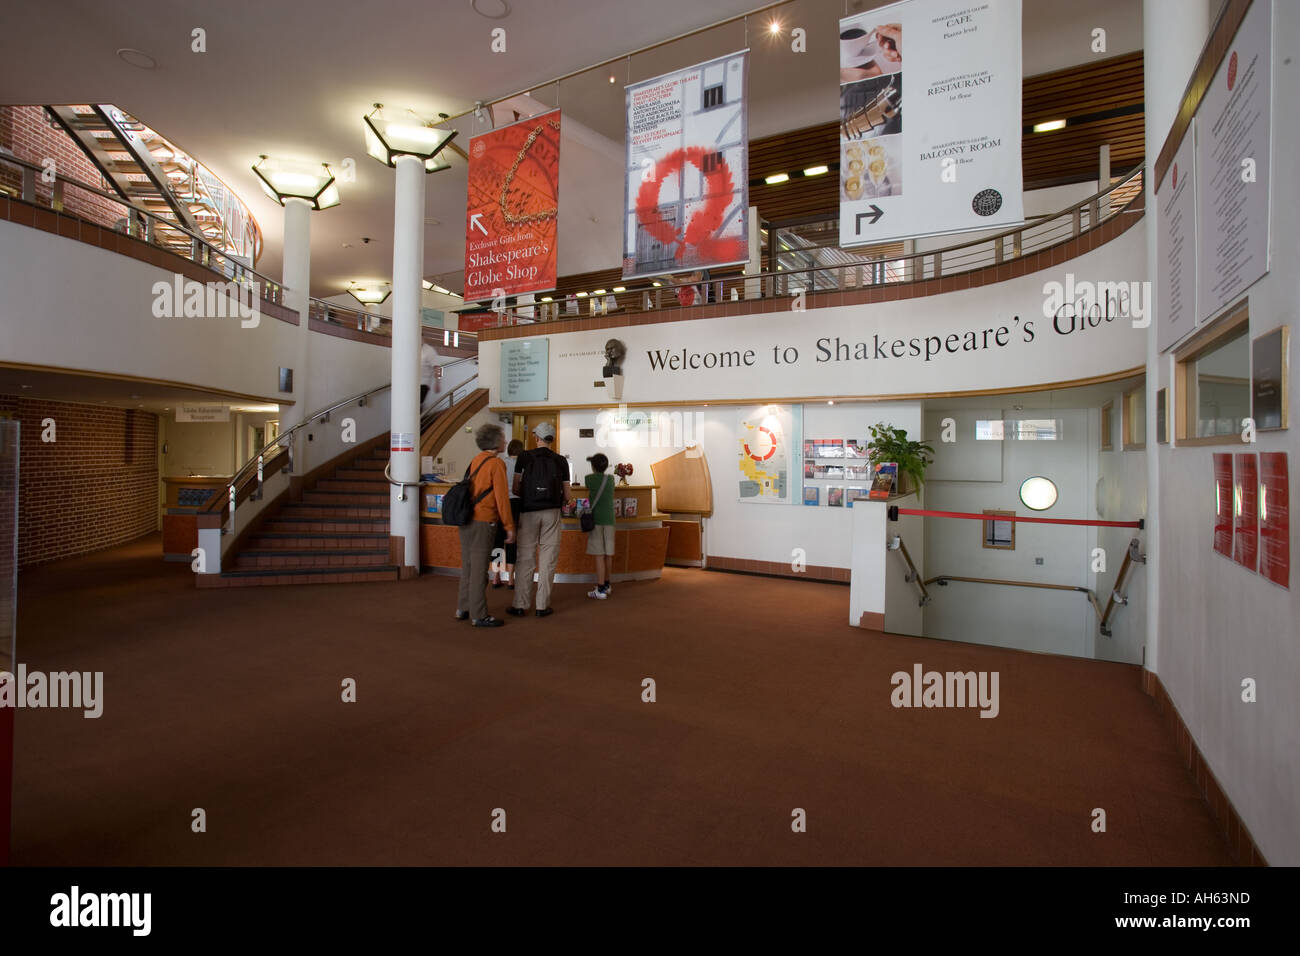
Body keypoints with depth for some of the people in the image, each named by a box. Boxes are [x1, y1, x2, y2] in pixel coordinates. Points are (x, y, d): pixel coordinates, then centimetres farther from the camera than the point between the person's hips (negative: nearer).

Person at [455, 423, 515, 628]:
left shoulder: (476, 460, 12)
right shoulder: (496, 463, -11)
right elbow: (502, 497, -14)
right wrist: (509, 526, -9)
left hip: (467, 520, 8)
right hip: (483, 521, -8)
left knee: (468, 566, 16)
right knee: (479, 569, -2)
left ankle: (463, 609, 26)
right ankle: (479, 615, 4)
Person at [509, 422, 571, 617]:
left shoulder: (524, 457, -1)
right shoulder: (561, 461, 4)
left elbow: (516, 489, 1)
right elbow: (567, 495, 5)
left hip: (528, 512, -1)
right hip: (552, 513, 1)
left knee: (525, 558, 6)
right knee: (548, 559, 6)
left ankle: (520, 605, 9)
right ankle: (543, 605, 8)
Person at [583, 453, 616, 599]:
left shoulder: (589, 478, -3)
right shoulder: (611, 479, 7)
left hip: (595, 519, -4)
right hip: (609, 519, 4)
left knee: (599, 555, -6)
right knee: (608, 553, 11)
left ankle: (600, 590, -7)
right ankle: (606, 584, 26)